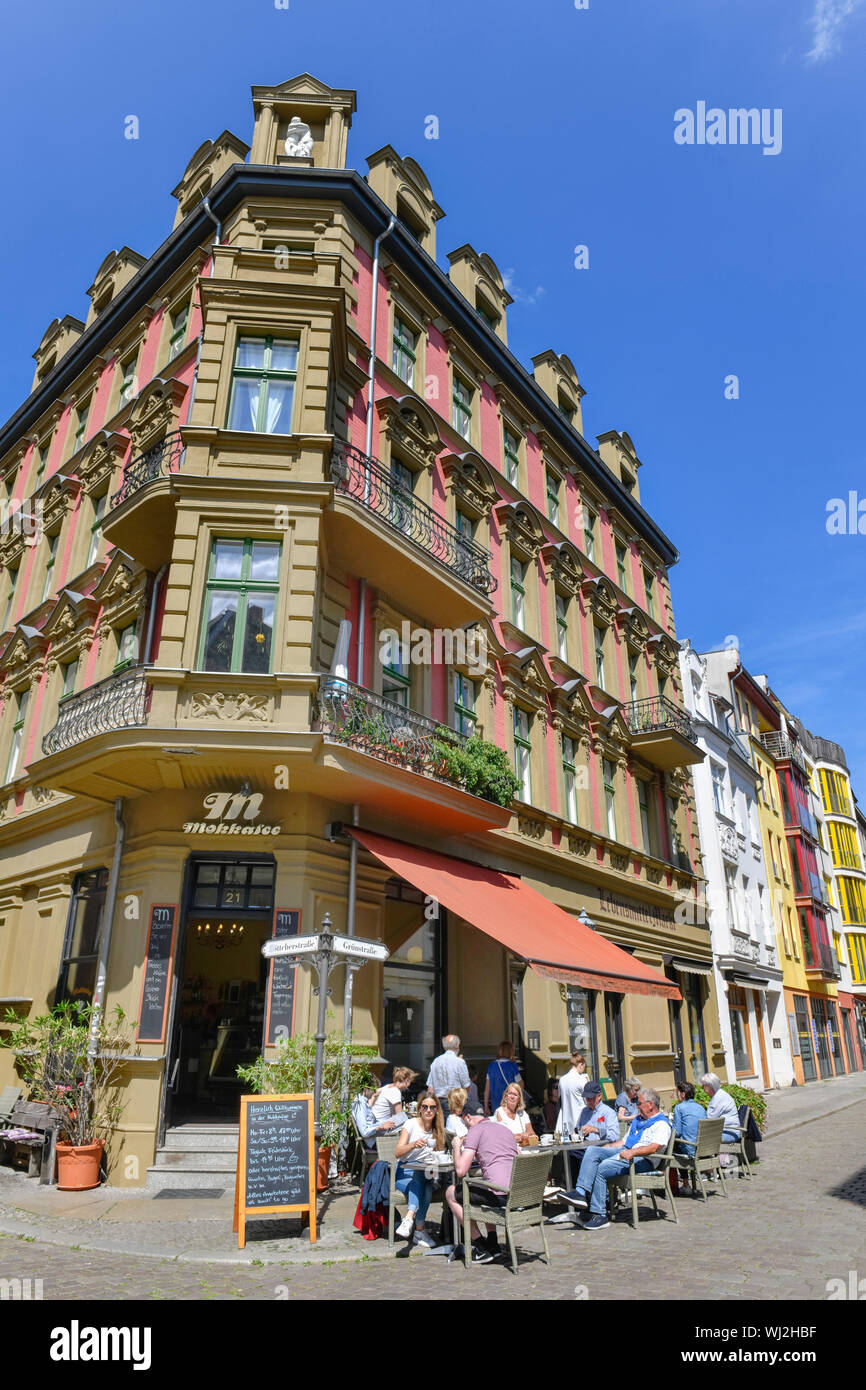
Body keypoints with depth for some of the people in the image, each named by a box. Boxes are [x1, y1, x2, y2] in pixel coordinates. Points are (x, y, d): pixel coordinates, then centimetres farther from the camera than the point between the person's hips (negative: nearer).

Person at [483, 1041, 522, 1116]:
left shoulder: (491, 1066, 5)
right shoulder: (512, 1065, -7)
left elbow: (487, 1088, 8)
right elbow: (521, 1085, 2)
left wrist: (486, 1107, 15)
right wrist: (514, 1063, 5)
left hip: (495, 1105, 4)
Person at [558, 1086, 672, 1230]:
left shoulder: (661, 1124, -3)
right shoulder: (638, 1119, 27)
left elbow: (654, 1148, -20)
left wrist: (632, 1152, -32)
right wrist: (606, 1148, 17)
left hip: (642, 1160, -9)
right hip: (624, 1151, 9)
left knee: (602, 1168, -27)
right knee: (592, 1151, -13)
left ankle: (599, 1215, -21)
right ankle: (581, 1192, -24)